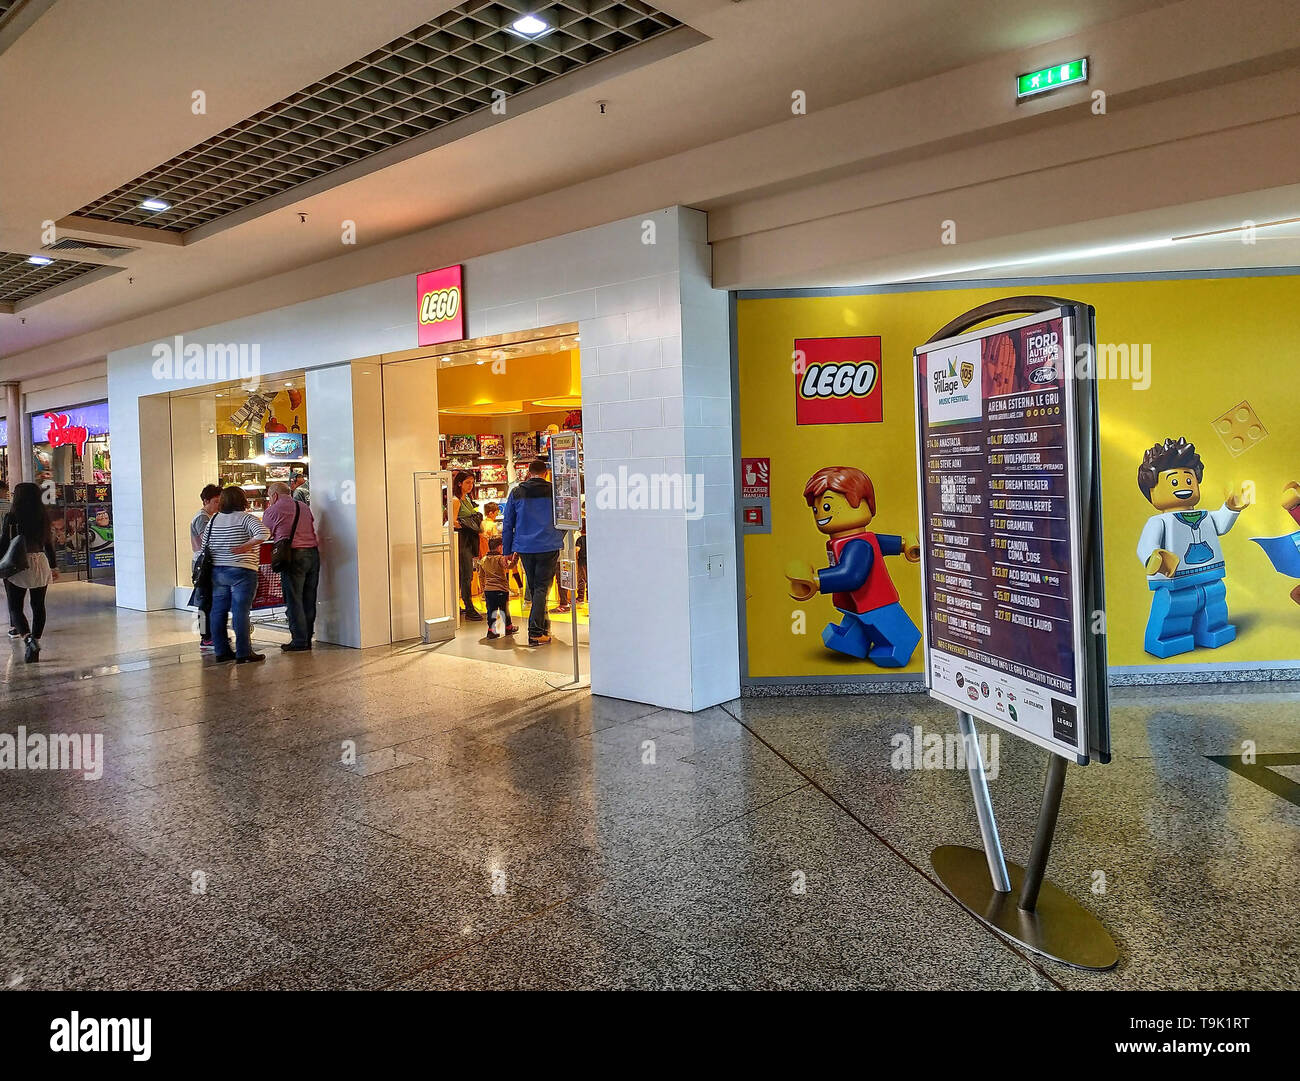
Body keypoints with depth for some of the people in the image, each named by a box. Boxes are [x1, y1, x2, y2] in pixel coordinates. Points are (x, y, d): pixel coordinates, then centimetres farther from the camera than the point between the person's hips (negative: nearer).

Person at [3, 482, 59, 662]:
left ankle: (28, 638, -19)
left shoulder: (11, 518, -9)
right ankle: (36, 640, 12)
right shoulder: (44, 518, 3)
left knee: (15, 607, 2)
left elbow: (4, 543, -8)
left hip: (17, 566, -4)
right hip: (40, 564, 4)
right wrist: (54, 566, 19)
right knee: (38, 606, 11)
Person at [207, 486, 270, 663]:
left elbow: (205, 546, 12)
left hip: (217, 571, 6)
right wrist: (245, 546, -16)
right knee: (240, 612, -3)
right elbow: (263, 533, -25)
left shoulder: (214, 520, 9)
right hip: (241, 571, -6)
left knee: (218, 611, 11)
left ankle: (221, 651, 17)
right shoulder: (245, 518, -8)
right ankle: (243, 653, 0)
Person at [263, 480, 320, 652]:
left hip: (293, 555, -6)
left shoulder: (273, 511, 1)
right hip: (313, 553, 6)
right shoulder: (305, 507, 16)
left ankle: (300, 641, 0)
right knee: (309, 599, 9)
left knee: (294, 599, 0)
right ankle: (308, 639, 14)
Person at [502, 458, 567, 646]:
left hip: (524, 547, 2)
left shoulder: (516, 492, 5)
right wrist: (557, 539, 23)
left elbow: (507, 524, 8)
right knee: (542, 588, -1)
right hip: (549, 546, -2)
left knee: (533, 588, 16)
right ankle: (535, 632, -9)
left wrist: (507, 551, 14)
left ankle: (543, 626, 26)